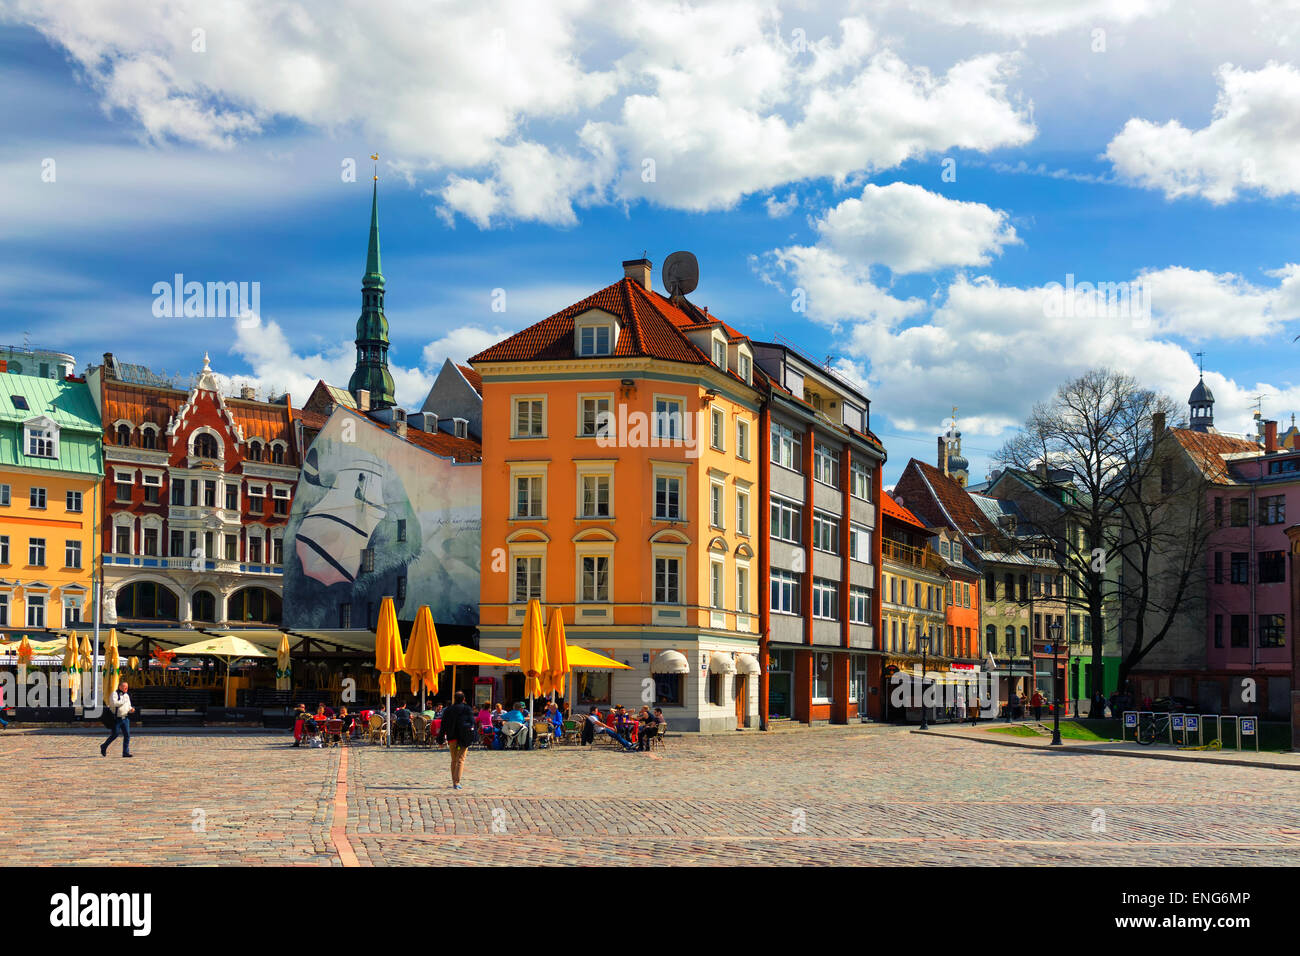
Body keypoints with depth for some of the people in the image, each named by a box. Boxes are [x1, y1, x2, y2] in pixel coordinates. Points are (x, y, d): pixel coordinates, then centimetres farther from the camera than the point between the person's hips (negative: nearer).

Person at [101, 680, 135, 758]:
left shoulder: (127, 695, 15)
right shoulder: (114, 694, -7)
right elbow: (114, 703, -24)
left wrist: (131, 709, 2)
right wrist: (123, 701, -17)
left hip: (125, 718, 6)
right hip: (117, 719, -6)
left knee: (127, 735, -3)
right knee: (115, 735, -2)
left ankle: (126, 752, 0)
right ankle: (104, 746, 22)